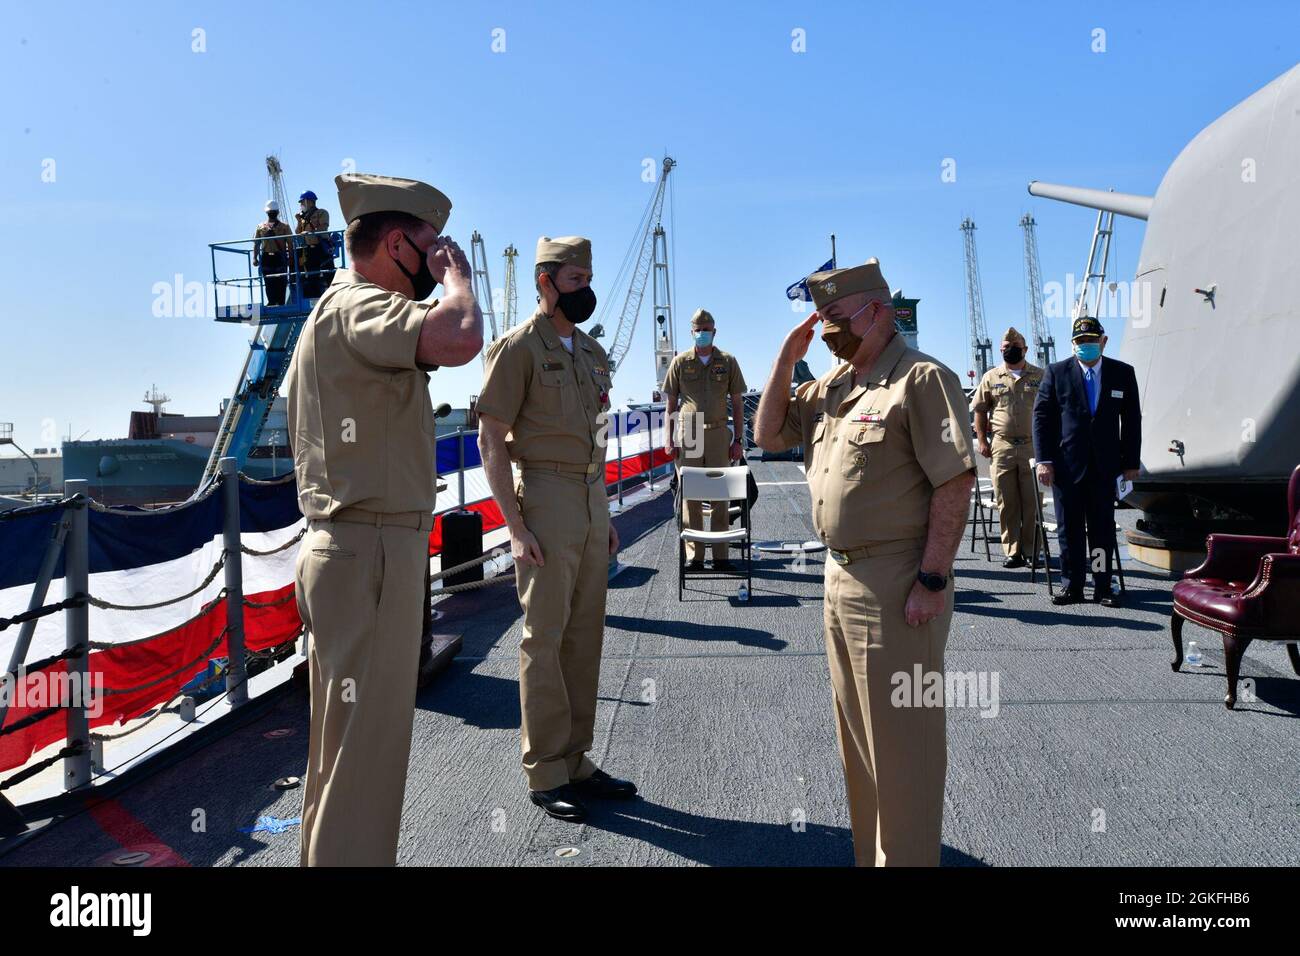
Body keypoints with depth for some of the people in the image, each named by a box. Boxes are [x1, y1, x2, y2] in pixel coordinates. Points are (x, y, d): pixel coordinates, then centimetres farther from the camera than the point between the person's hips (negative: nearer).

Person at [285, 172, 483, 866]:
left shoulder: (330, 314, 19)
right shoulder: (359, 306, -15)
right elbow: (459, 339, -33)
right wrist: (456, 274, -14)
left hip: (340, 548, 11)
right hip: (371, 553, -11)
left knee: (342, 737, 20)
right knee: (367, 743, -4)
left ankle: (326, 855, 34)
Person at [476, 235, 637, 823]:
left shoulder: (591, 351, 16)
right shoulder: (518, 347, -6)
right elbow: (491, 440, -10)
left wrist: (606, 515, 17)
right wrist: (515, 526, -17)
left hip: (592, 501, 7)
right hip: (546, 501, -7)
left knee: (585, 636, 11)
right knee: (544, 638, -2)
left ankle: (576, 761, 22)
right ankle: (544, 774, 10)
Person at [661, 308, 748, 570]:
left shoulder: (728, 361, 8)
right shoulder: (680, 362, 7)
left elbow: (737, 403, 9)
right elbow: (670, 403, 8)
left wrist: (738, 440, 2)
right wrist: (668, 439, 0)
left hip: (719, 434, 1)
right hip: (688, 435, 0)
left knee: (720, 495, 3)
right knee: (691, 496, 1)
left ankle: (721, 554, 9)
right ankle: (693, 554, 7)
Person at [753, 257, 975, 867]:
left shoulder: (922, 378, -12)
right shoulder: (831, 384, 13)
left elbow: (956, 482, -18)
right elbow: (768, 434, 17)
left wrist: (931, 582, -21)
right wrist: (787, 358, 6)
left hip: (896, 584, -9)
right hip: (840, 576, 9)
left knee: (902, 740, 2)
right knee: (857, 737, 19)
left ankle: (908, 857, 17)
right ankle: (870, 855, 34)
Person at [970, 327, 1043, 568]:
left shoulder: (1040, 376, 8)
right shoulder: (991, 377, 10)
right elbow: (980, 410, 12)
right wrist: (982, 440, 3)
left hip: (1033, 446, -1)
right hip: (1001, 448, 1)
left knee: (1032, 502, 2)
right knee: (1007, 503, 2)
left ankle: (1031, 551, 10)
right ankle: (1012, 551, 8)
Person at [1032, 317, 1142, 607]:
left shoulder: (1123, 373, 7)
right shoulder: (1056, 373, 2)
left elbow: (1132, 420, 9)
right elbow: (1041, 417, -1)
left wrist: (1132, 462, 4)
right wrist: (1044, 460, -8)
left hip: (1105, 466, 1)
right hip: (1066, 465, -1)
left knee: (1103, 529, 5)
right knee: (1069, 529, 4)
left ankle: (1102, 587, 13)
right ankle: (1071, 587, 12)